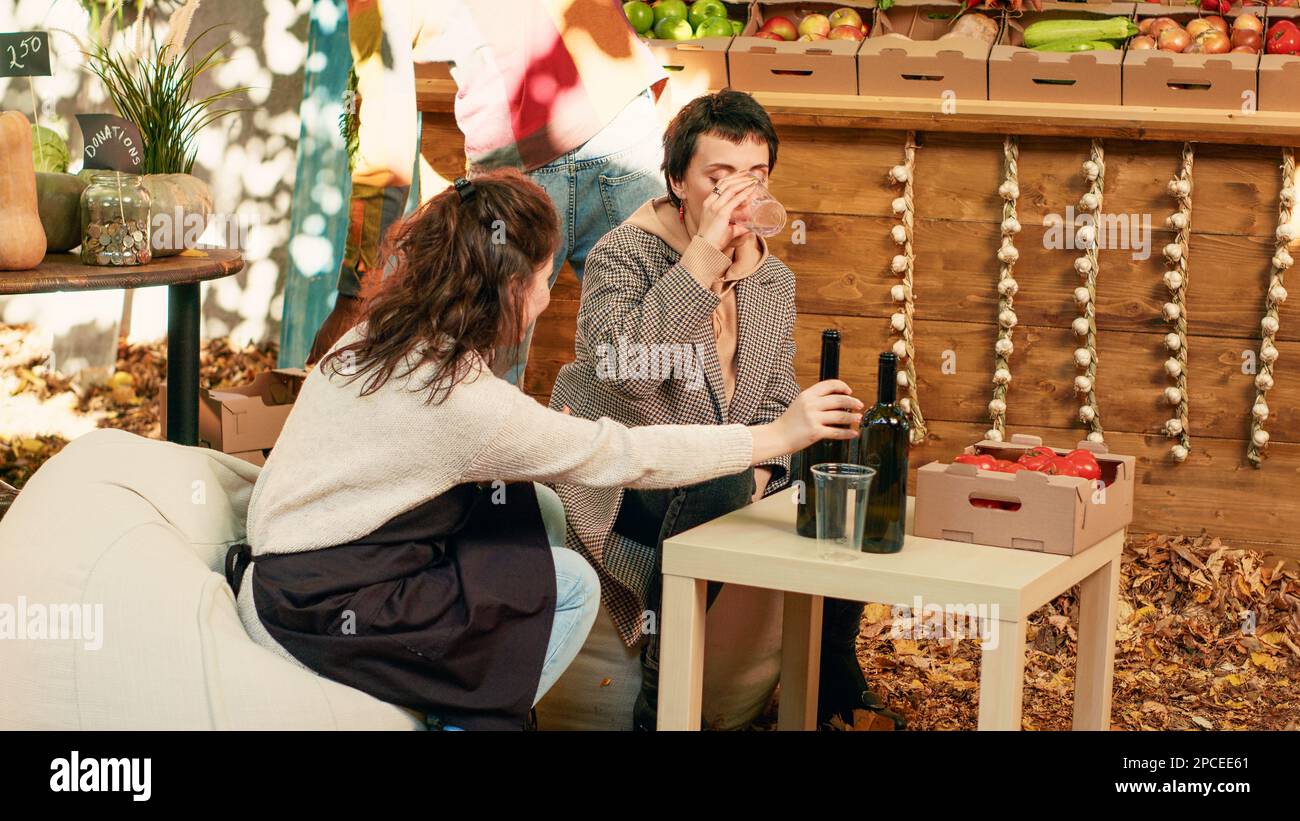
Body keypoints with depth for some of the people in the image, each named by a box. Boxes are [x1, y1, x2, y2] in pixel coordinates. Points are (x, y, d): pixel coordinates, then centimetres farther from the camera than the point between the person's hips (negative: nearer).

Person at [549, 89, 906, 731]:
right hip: (621, 485, -7)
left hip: (723, 481, 7)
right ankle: (661, 703, -23)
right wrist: (702, 256, -31)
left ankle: (833, 685, 16)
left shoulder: (774, 281, 10)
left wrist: (761, 471, -6)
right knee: (721, 480, -35)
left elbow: (774, 402, 16)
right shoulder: (622, 256, -10)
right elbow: (626, 367, -30)